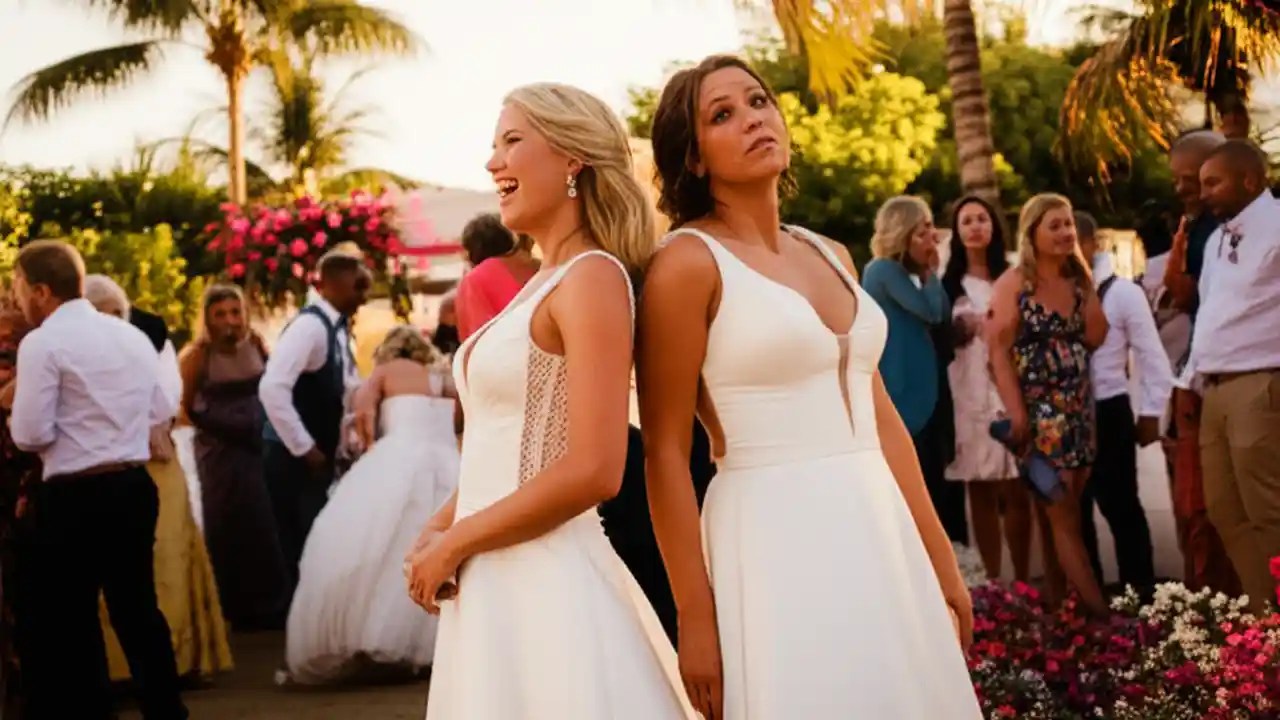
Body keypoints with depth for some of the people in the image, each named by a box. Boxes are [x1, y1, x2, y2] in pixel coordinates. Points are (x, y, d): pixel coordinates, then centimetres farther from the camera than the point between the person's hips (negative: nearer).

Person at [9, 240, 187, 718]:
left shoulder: (42, 342, -11)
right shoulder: (133, 336, 11)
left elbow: (32, 434, -13)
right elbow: (161, 411, 17)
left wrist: (14, 415, 7)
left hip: (75, 498, -7)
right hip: (134, 488, 7)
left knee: (63, 623, 2)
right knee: (138, 608, 17)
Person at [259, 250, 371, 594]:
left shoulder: (336, 329, 11)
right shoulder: (310, 325, -18)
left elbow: (349, 391, 21)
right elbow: (272, 389, -29)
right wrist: (304, 449, -23)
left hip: (317, 457, 9)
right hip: (295, 459, -9)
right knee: (303, 553, -5)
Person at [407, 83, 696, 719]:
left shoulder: (592, 277, -12)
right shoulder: (541, 285, 14)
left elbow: (595, 471, -21)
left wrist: (452, 545, -12)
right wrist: (436, 528, 3)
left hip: (546, 579, -9)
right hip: (495, 586, 9)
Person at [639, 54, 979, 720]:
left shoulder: (831, 256, 13)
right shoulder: (688, 263, -8)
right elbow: (664, 453, -10)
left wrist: (940, 562, 14)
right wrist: (694, 619, -14)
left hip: (877, 537, 7)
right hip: (775, 546, -6)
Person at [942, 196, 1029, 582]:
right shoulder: (949, 283, 12)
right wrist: (964, 329, -7)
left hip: (1010, 392, -1)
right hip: (968, 395, 1)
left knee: (1016, 491, -5)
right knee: (980, 492, 1)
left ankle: (1022, 581, 2)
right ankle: (992, 582, 5)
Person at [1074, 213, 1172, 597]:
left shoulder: (1123, 292, -6)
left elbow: (1152, 357, -4)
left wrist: (1150, 413, -4)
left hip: (1107, 413, -4)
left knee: (1120, 507, 4)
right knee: (1072, 509, 13)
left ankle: (1140, 591, 13)